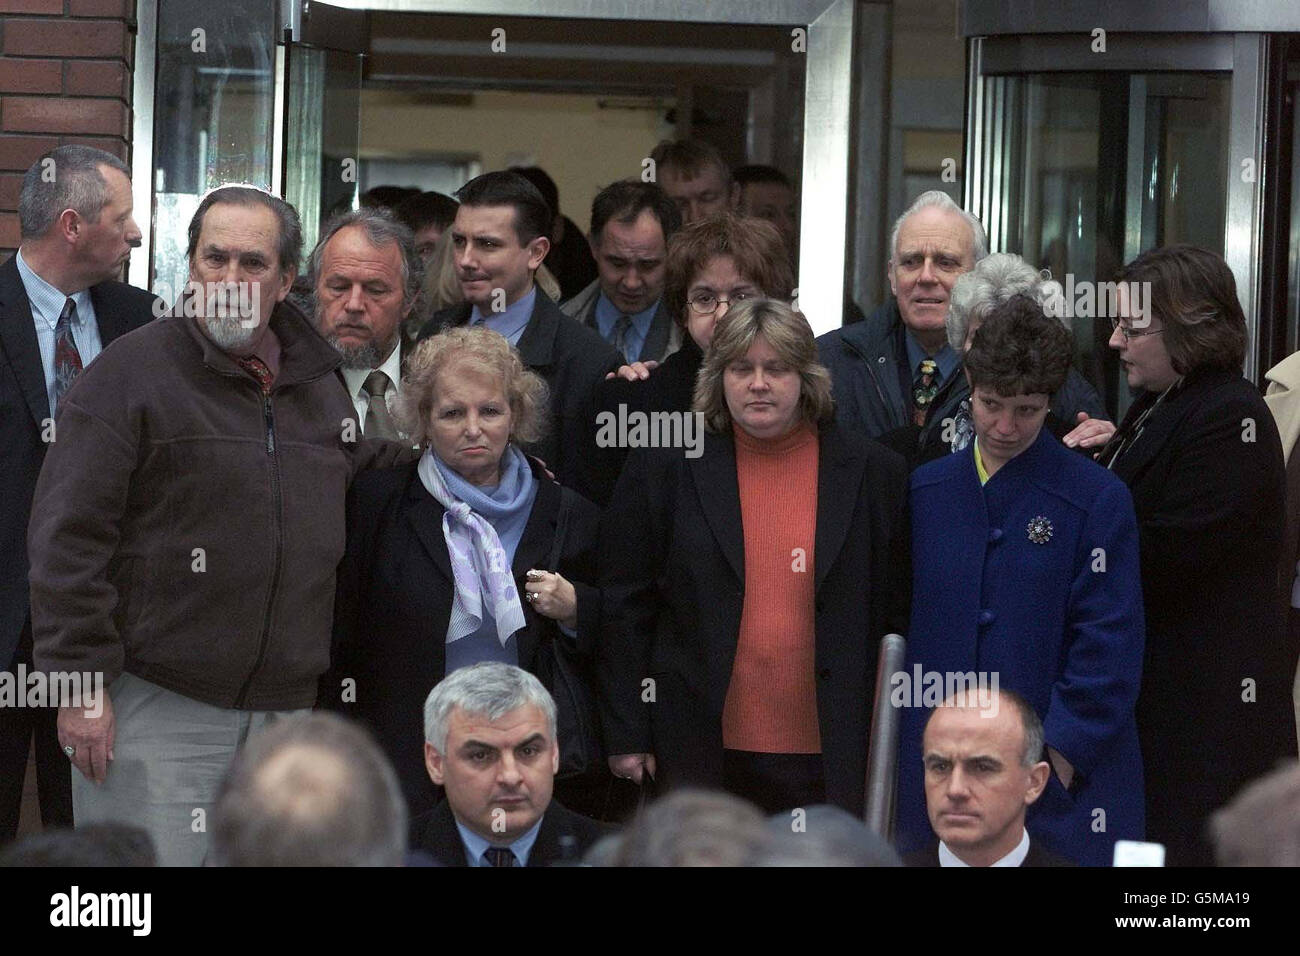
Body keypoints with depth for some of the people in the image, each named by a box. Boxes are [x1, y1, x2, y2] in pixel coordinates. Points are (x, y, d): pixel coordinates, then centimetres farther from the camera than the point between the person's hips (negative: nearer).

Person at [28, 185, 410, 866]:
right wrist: (80, 683, -13)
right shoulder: (131, 371, -5)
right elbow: (68, 539, -9)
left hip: (285, 709, 6)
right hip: (155, 710, -6)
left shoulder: (320, 384, 14)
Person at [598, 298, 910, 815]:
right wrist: (626, 735, 2)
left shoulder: (873, 474, 6)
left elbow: (900, 611, 10)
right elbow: (625, 610, 6)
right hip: (703, 753, 0)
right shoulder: (663, 468, 5)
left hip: (829, 758, 0)